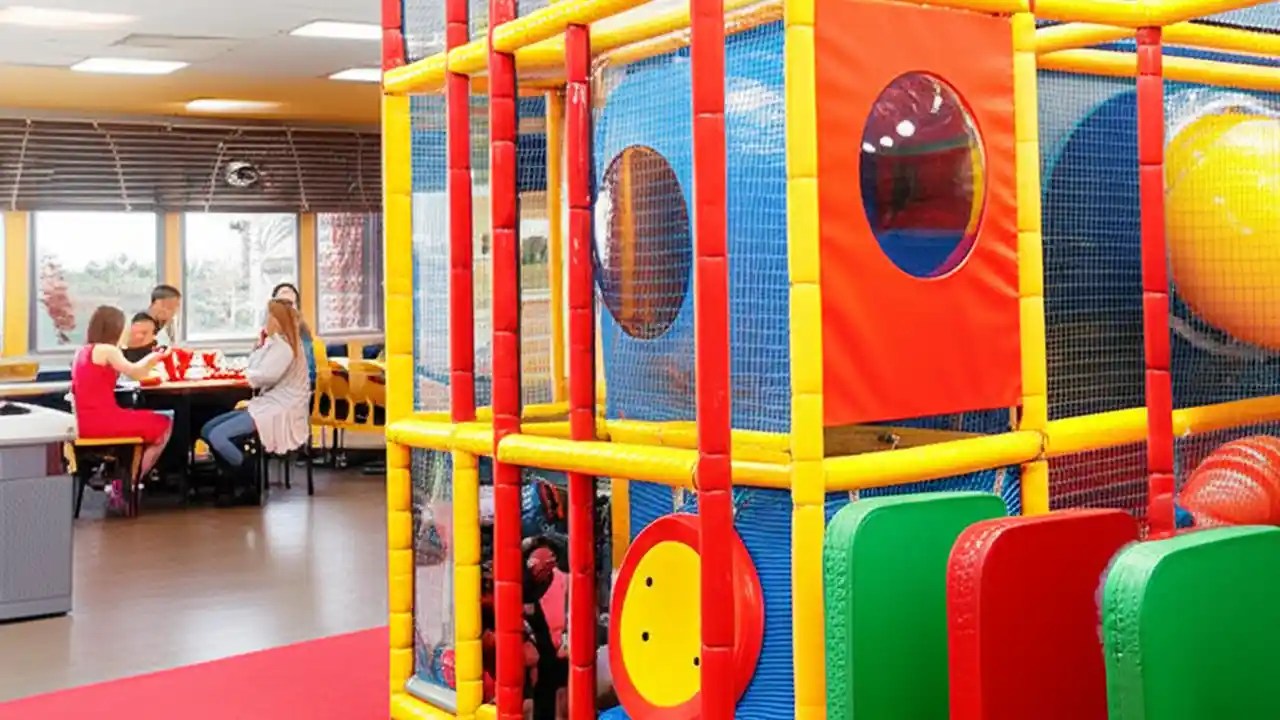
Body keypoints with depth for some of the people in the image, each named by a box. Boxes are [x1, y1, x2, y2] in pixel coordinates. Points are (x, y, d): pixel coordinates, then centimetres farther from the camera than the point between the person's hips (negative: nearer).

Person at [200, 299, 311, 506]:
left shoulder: (284, 345, -13)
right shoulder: (276, 343, 19)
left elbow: (264, 376, -22)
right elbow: (254, 369, 14)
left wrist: (247, 374, -1)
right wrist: (262, 344, 5)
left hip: (280, 410, -11)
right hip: (268, 405, 11)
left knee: (218, 436, -21)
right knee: (207, 430, 4)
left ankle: (252, 484, -5)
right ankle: (235, 481, 9)